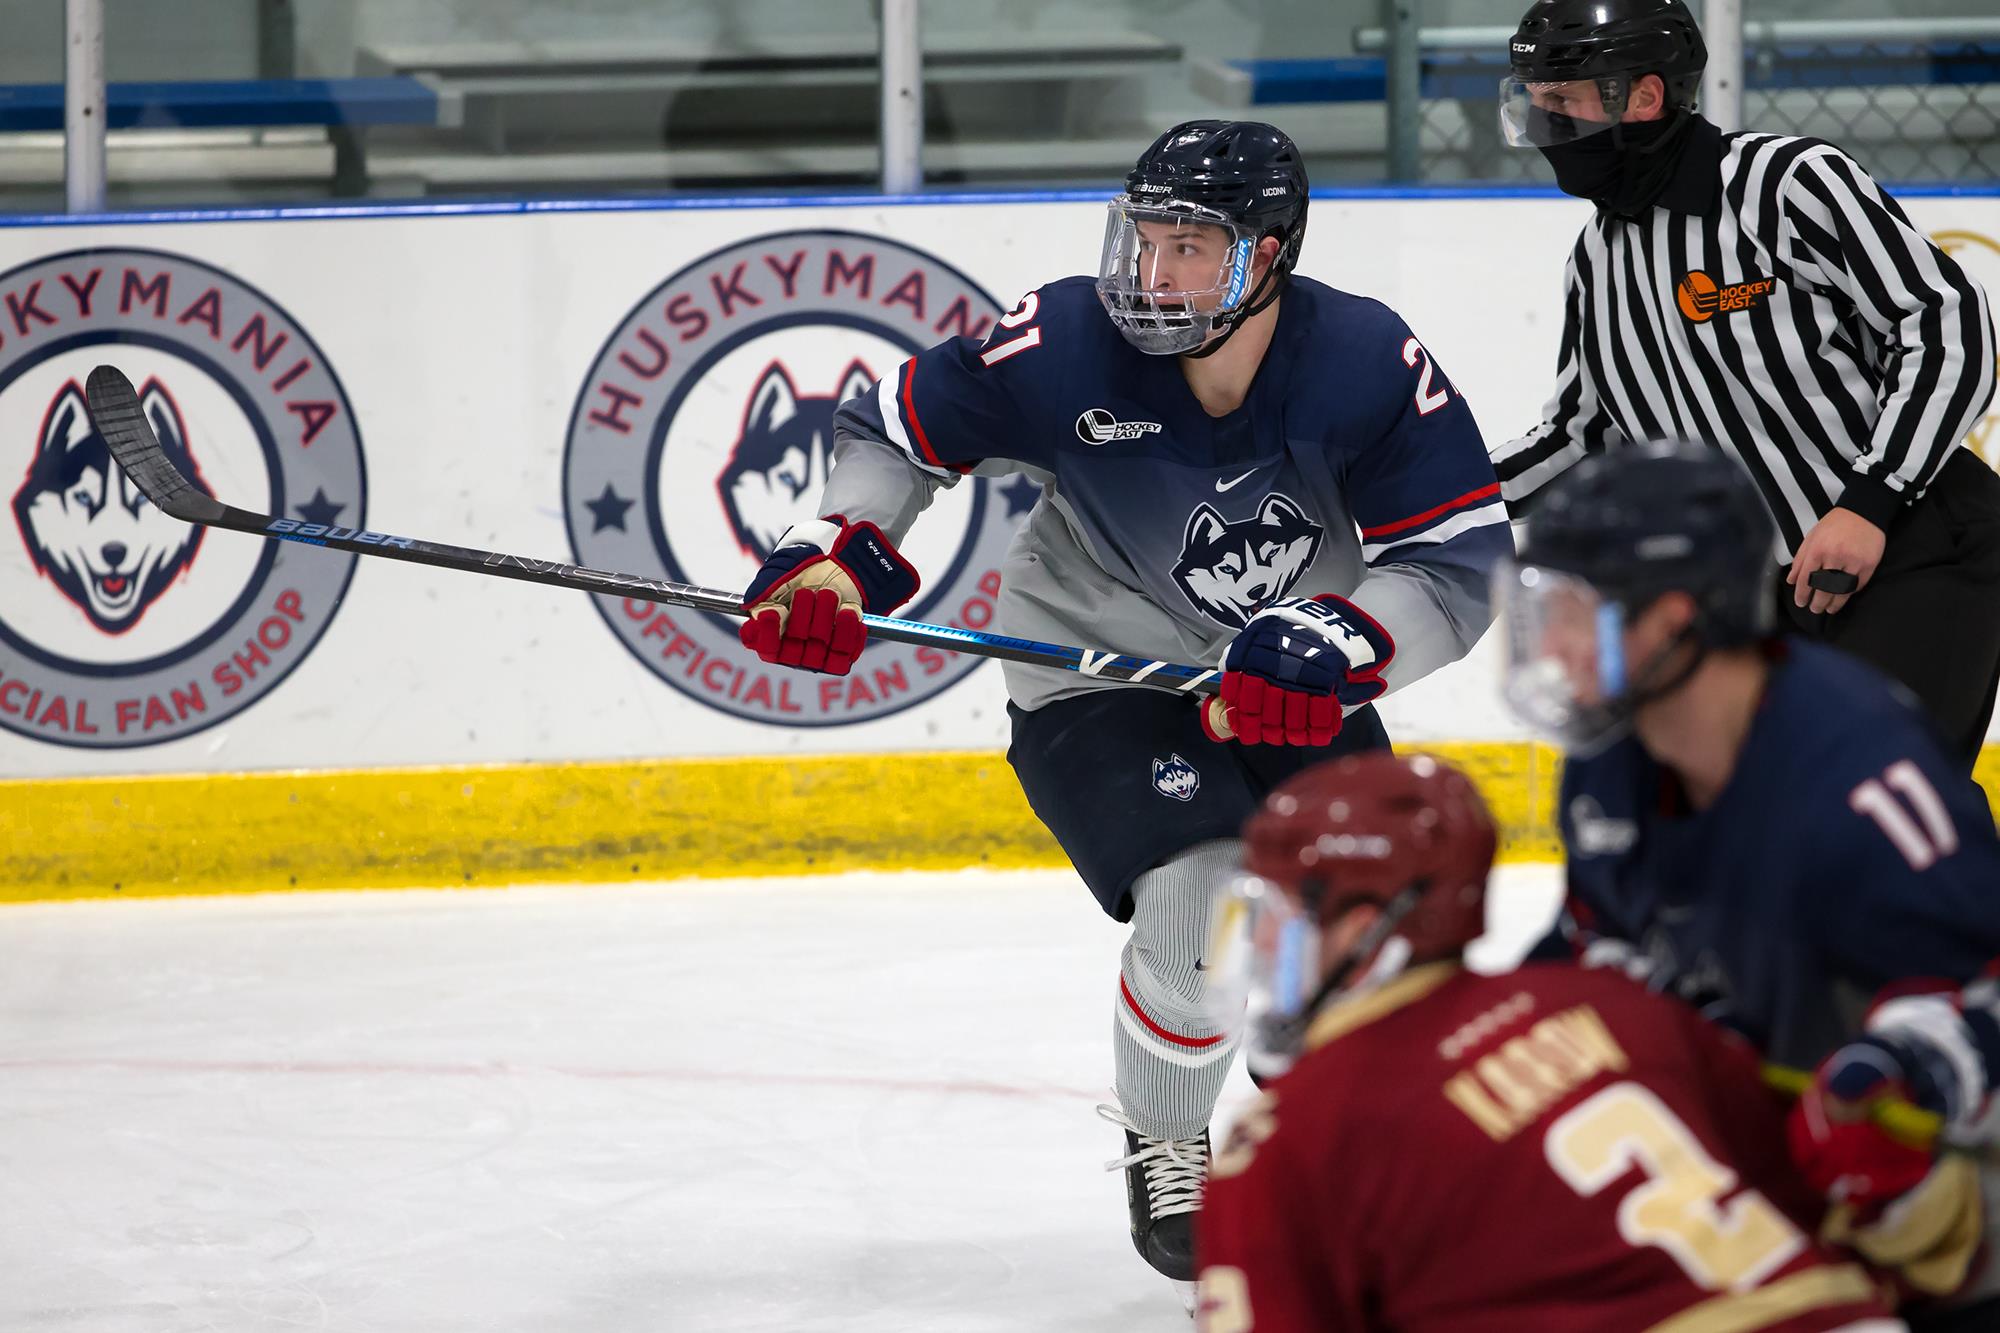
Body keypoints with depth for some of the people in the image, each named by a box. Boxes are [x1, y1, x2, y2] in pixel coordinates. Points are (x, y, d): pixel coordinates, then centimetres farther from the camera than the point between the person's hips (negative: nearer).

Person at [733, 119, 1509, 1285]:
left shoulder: (1369, 365, -23)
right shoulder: (1070, 348, -24)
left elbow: (1462, 562, -23)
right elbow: (901, 421, -8)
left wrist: (1336, 644, -39)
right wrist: (838, 552, -23)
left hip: (1291, 689, 3)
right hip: (1098, 668, -3)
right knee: (1203, 903, -23)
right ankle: (1163, 1151, 6)